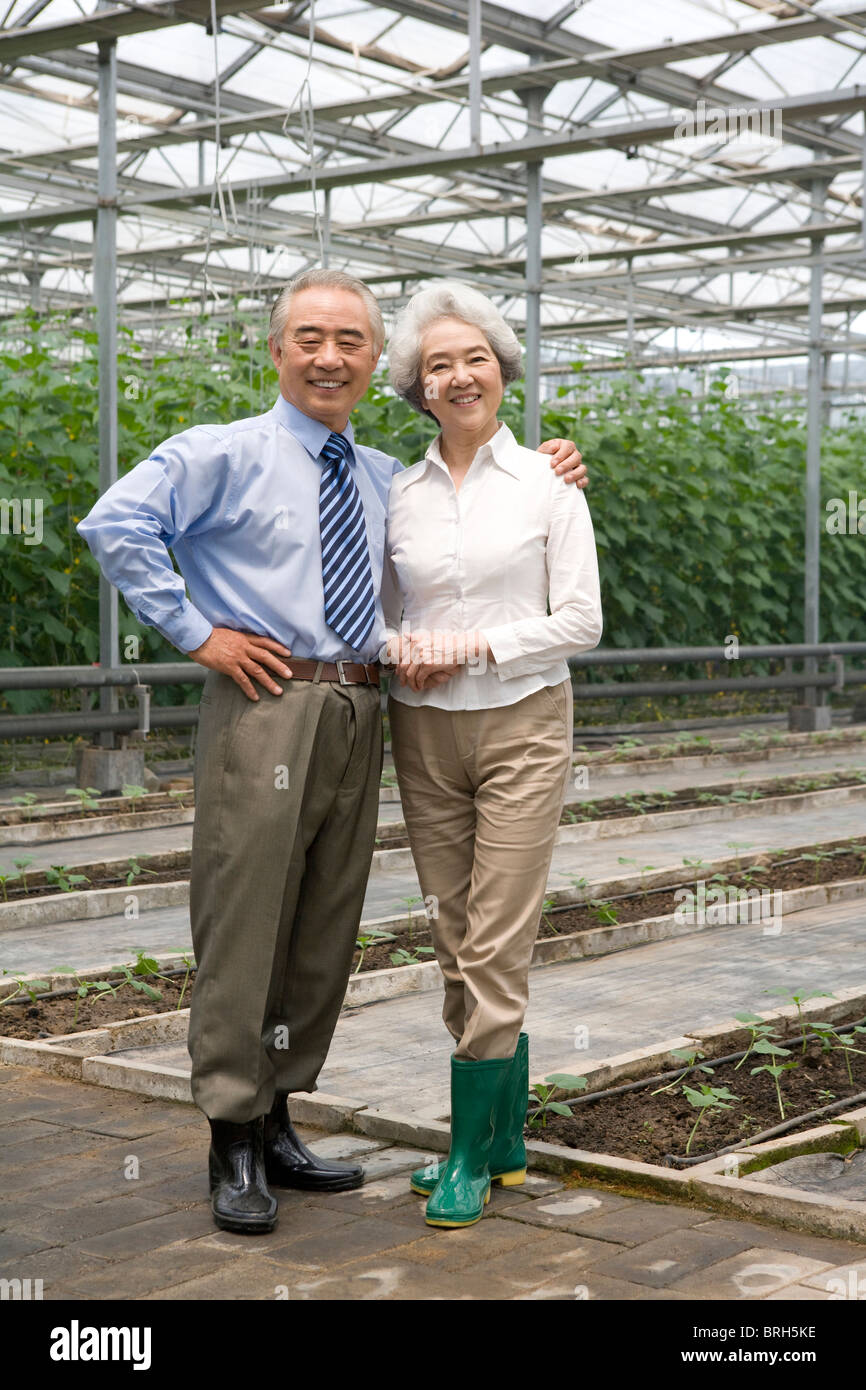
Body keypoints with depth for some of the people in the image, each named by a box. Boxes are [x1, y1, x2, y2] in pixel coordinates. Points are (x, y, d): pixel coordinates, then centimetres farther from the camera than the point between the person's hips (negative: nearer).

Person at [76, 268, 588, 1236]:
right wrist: (199, 633, -13)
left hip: (359, 715, 6)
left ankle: (277, 1125, 24)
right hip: (266, 709, -6)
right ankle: (233, 1145, 5)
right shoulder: (223, 455, 0)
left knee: (325, 934, 11)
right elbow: (115, 523, -11)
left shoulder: (388, 480, 19)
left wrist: (547, 482, 15)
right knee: (243, 924, -6)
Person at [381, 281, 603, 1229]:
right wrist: (401, 649, -8)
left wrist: (472, 646, -14)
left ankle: (468, 1154, 4)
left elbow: (580, 620, -5)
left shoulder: (547, 483, -1)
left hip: (523, 724, -4)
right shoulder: (398, 494, 8)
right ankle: (506, 1137, 21)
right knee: (458, 944, 8)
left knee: (495, 947, -6)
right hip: (425, 732, 4)